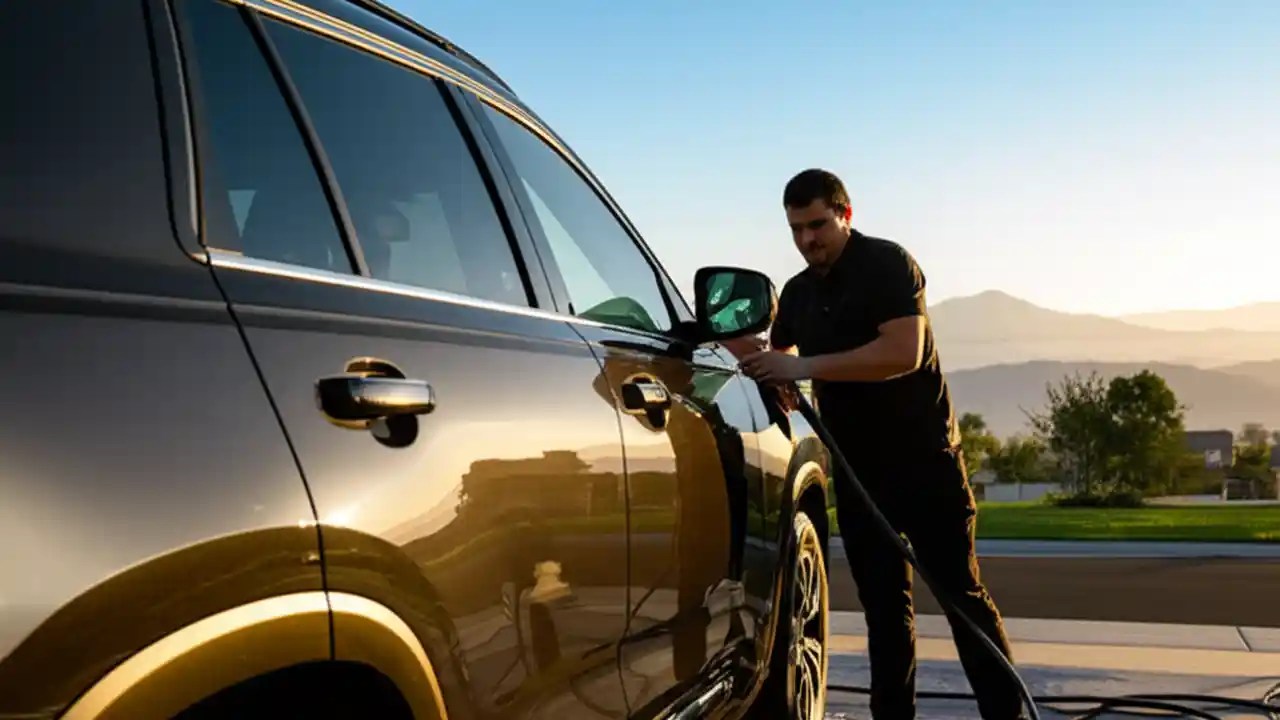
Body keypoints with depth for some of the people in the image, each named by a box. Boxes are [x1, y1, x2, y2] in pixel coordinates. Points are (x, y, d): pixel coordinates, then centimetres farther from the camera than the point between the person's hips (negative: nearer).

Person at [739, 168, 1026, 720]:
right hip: (855, 467, 6)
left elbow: (904, 353, -23)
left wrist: (806, 367, -26)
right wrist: (762, 372, 2)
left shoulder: (888, 264, -9)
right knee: (883, 604, 9)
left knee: (961, 592, -4)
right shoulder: (797, 293, 11)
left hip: (922, 456, -6)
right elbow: (780, 361, 23)